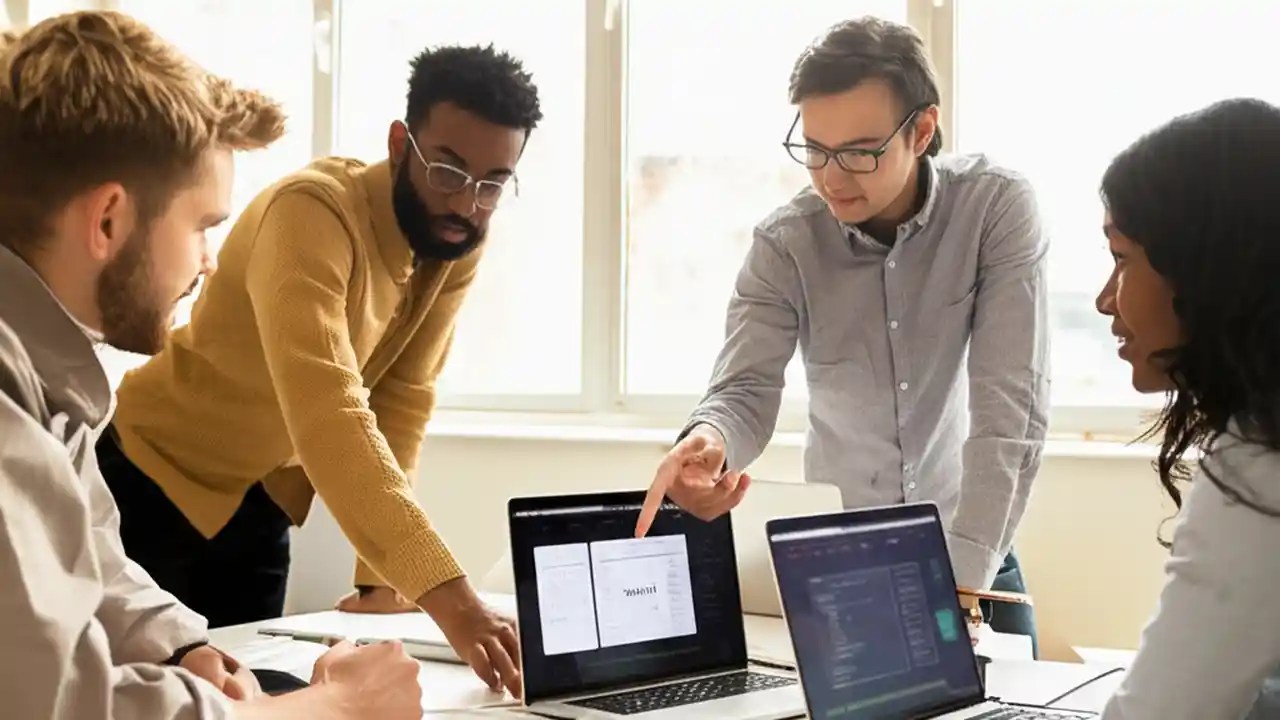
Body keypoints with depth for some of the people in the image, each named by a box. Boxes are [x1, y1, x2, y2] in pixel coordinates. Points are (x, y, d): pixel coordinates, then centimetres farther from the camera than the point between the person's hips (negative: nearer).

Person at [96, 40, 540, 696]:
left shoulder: (460, 241, -11)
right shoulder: (312, 211, -33)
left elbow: (403, 401, -9)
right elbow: (327, 415, -45)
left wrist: (380, 578, -14)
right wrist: (448, 596, -54)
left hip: (261, 493, 6)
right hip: (154, 477, -6)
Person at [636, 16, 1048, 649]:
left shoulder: (998, 208, -17)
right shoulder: (783, 245, -12)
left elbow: (1010, 407, -23)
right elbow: (746, 390, -18)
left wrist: (962, 579, -31)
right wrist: (708, 441, -43)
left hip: (971, 550, -1)